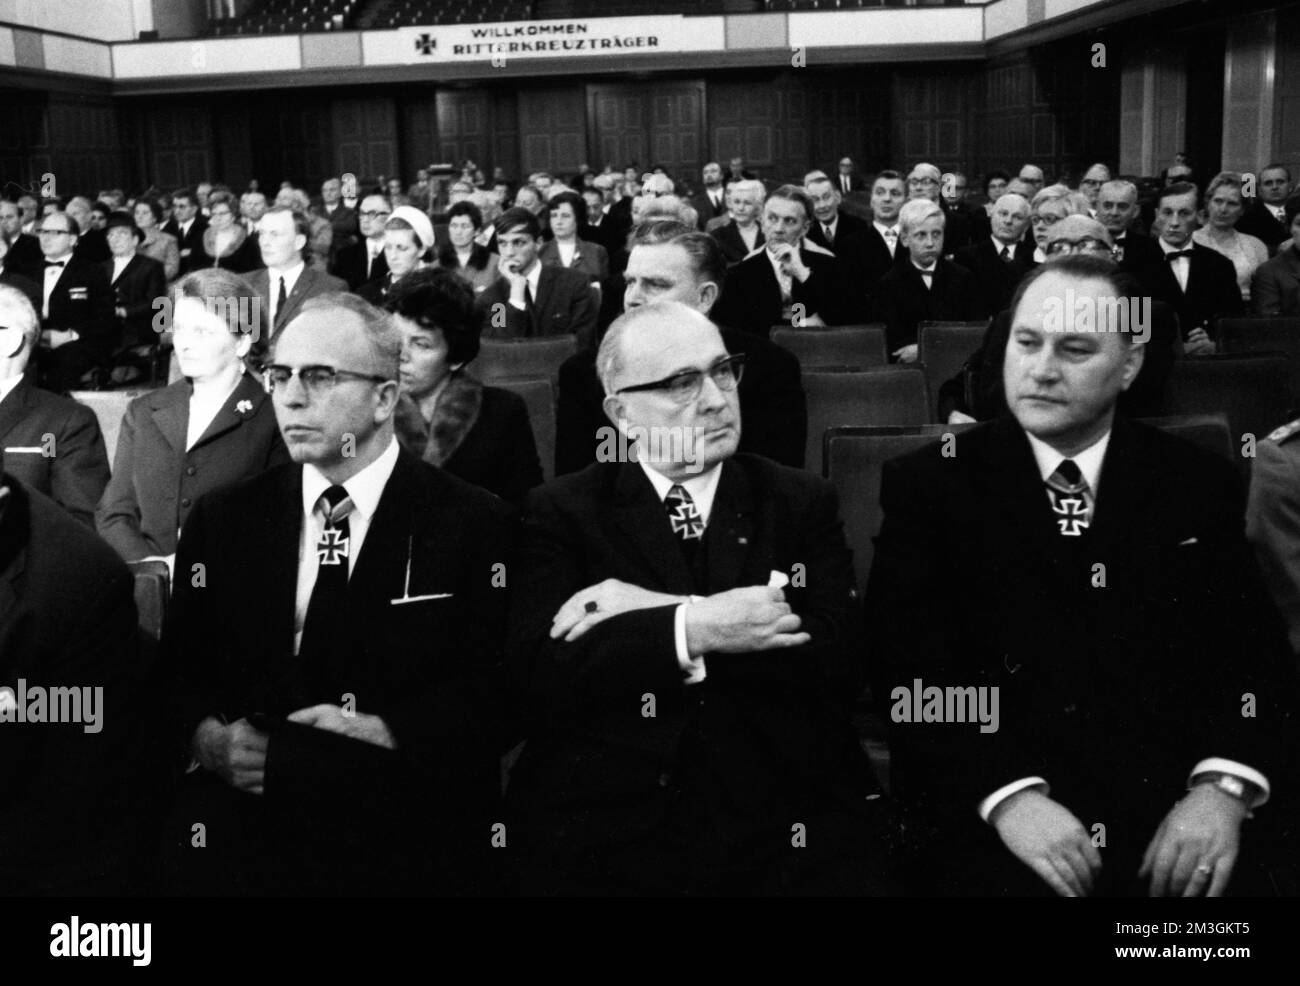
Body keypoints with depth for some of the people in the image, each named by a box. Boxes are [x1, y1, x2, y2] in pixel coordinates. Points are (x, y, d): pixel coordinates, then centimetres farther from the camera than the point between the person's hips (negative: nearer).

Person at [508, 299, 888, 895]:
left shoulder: (802, 503, 9)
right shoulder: (561, 512, 7)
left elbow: (839, 662, -4)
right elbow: (538, 672, -6)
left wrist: (652, 614, -9)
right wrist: (691, 628, -17)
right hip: (606, 829, -1)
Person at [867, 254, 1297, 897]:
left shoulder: (1199, 484, 10)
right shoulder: (929, 483, 3)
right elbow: (908, 667, -5)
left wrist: (1225, 787, -13)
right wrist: (1006, 793, -19)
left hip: (1175, 814, 3)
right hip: (990, 816, -2)